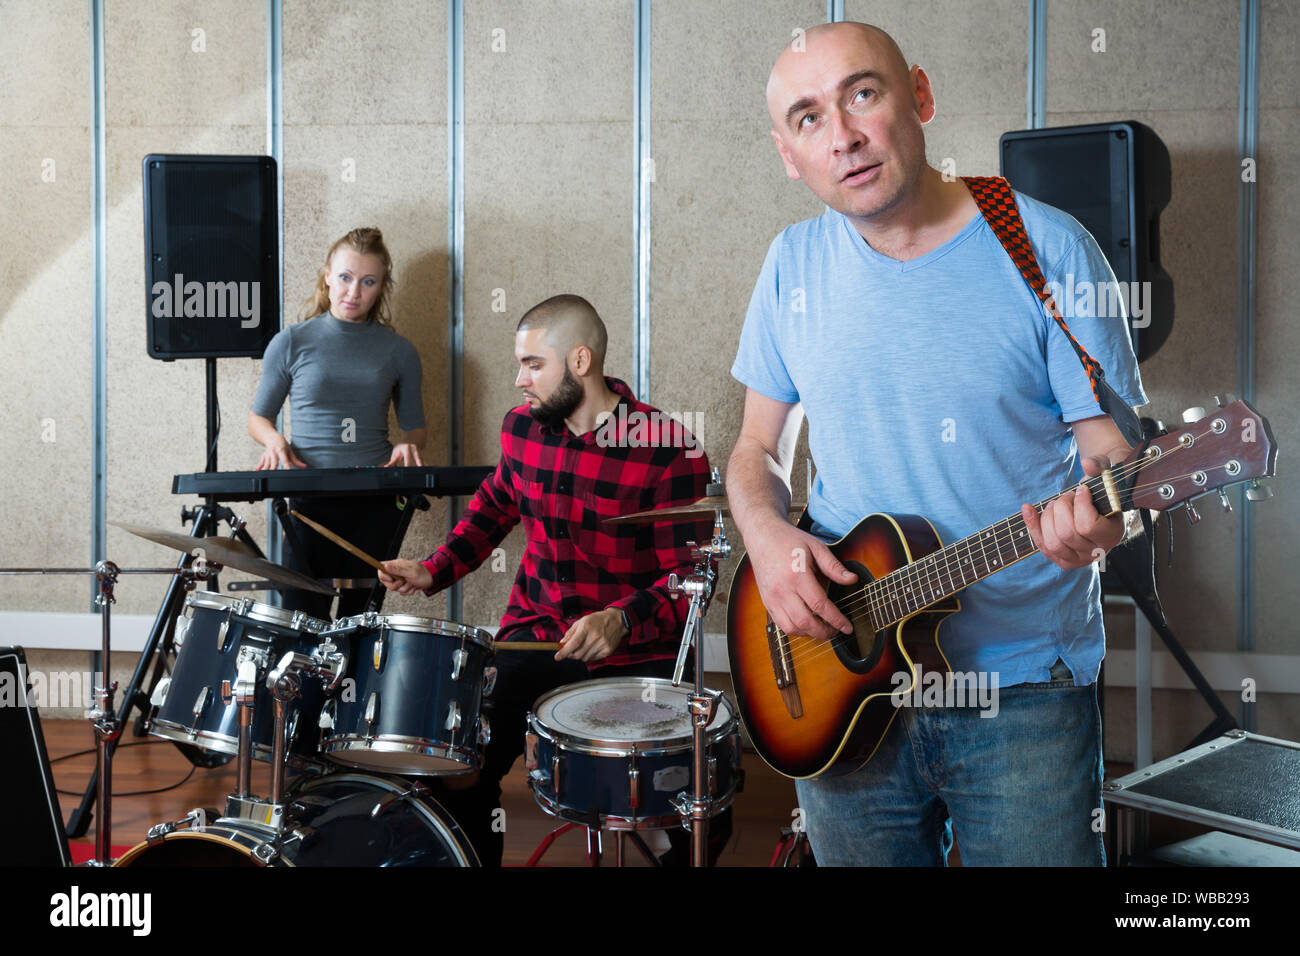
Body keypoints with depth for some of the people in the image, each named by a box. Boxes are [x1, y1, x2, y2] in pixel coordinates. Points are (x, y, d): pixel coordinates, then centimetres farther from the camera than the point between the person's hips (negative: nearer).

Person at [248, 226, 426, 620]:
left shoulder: (398, 351, 7)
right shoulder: (291, 343, 4)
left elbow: (414, 425, 16)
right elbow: (259, 418, 12)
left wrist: (408, 446, -7)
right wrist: (274, 440, -9)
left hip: (375, 503, 1)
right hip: (310, 501, -1)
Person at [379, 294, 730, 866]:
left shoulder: (670, 453, -15)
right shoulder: (522, 428, 3)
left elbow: (690, 579, -13)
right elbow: (494, 508, 21)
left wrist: (622, 621, -29)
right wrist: (433, 572, 8)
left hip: (638, 651, -4)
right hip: (537, 635, 4)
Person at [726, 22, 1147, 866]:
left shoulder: (1046, 250, -9)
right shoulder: (795, 265, 3)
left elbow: (1114, 449, -8)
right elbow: (759, 449, 11)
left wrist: (1100, 517, -30)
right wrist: (767, 536, -10)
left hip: (1023, 693, -3)